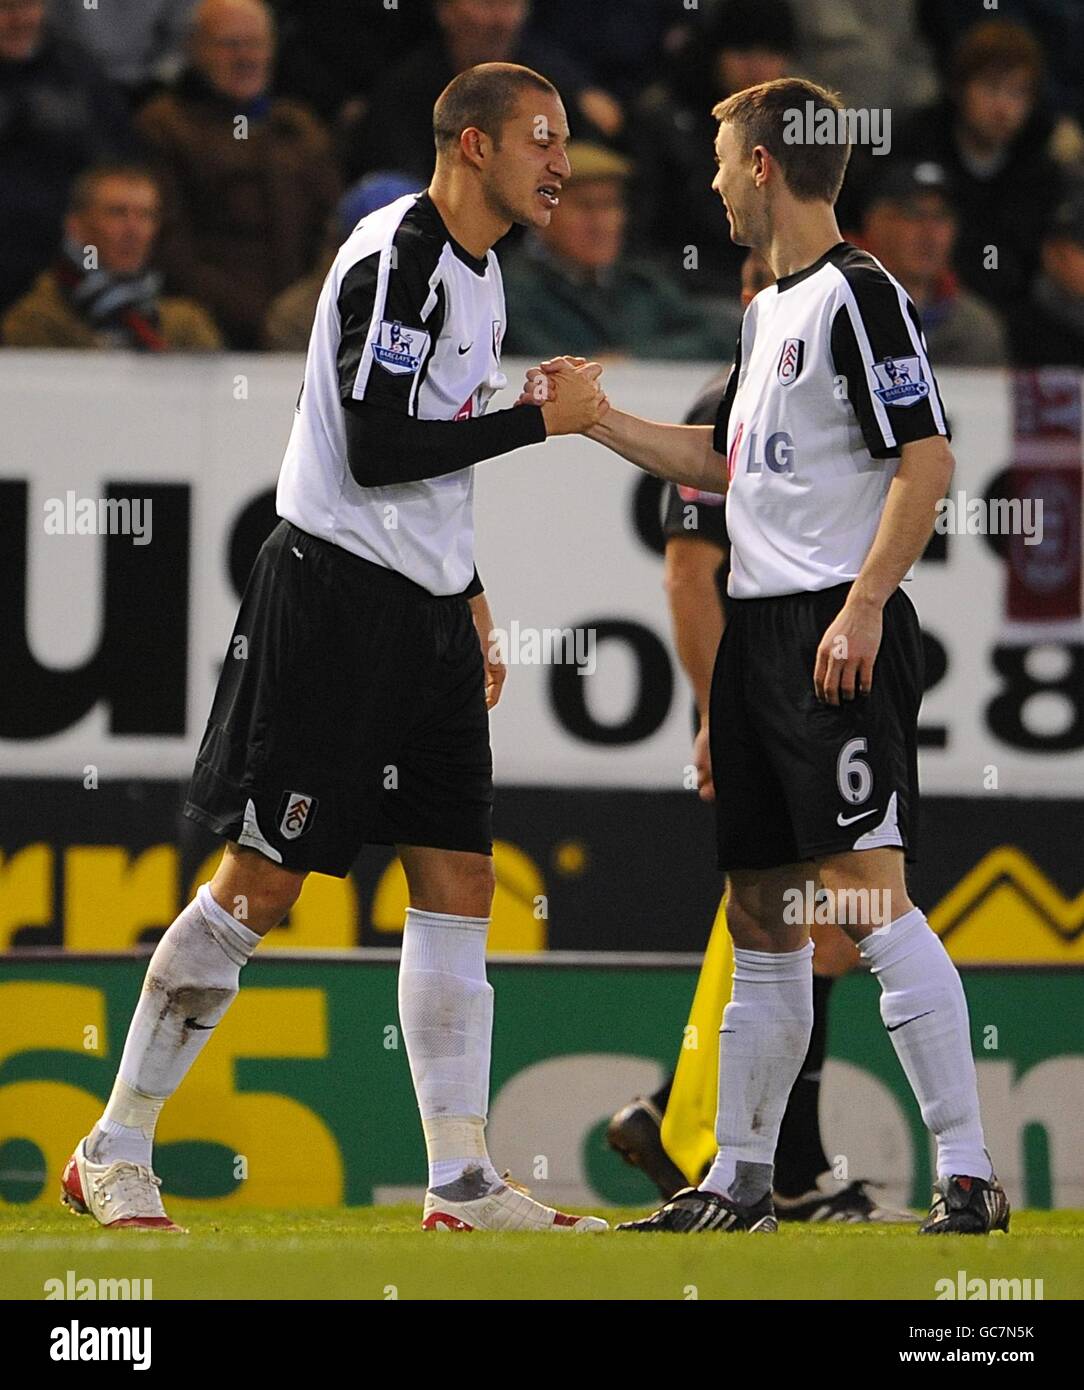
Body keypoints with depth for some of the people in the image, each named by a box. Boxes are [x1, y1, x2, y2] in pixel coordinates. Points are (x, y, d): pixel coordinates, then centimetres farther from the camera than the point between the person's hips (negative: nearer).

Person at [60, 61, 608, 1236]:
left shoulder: (475, 279, 15)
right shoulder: (394, 260, -15)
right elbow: (378, 452, -21)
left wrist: (469, 598, 21)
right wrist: (541, 420, -15)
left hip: (425, 613, 9)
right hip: (334, 598, -9)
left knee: (459, 883, 3)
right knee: (257, 885, -7)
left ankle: (461, 1183, 4)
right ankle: (114, 1155, 2)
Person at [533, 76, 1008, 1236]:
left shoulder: (861, 294, -10)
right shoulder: (767, 311, 19)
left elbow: (928, 458, -16)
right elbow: (720, 460, 30)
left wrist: (863, 607, -22)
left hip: (838, 634, -9)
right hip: (760, 636, 9)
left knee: (864, 897, -16)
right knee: (760, 917, 12)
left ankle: (966, 1173, -17)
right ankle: (739, 1181, 18)